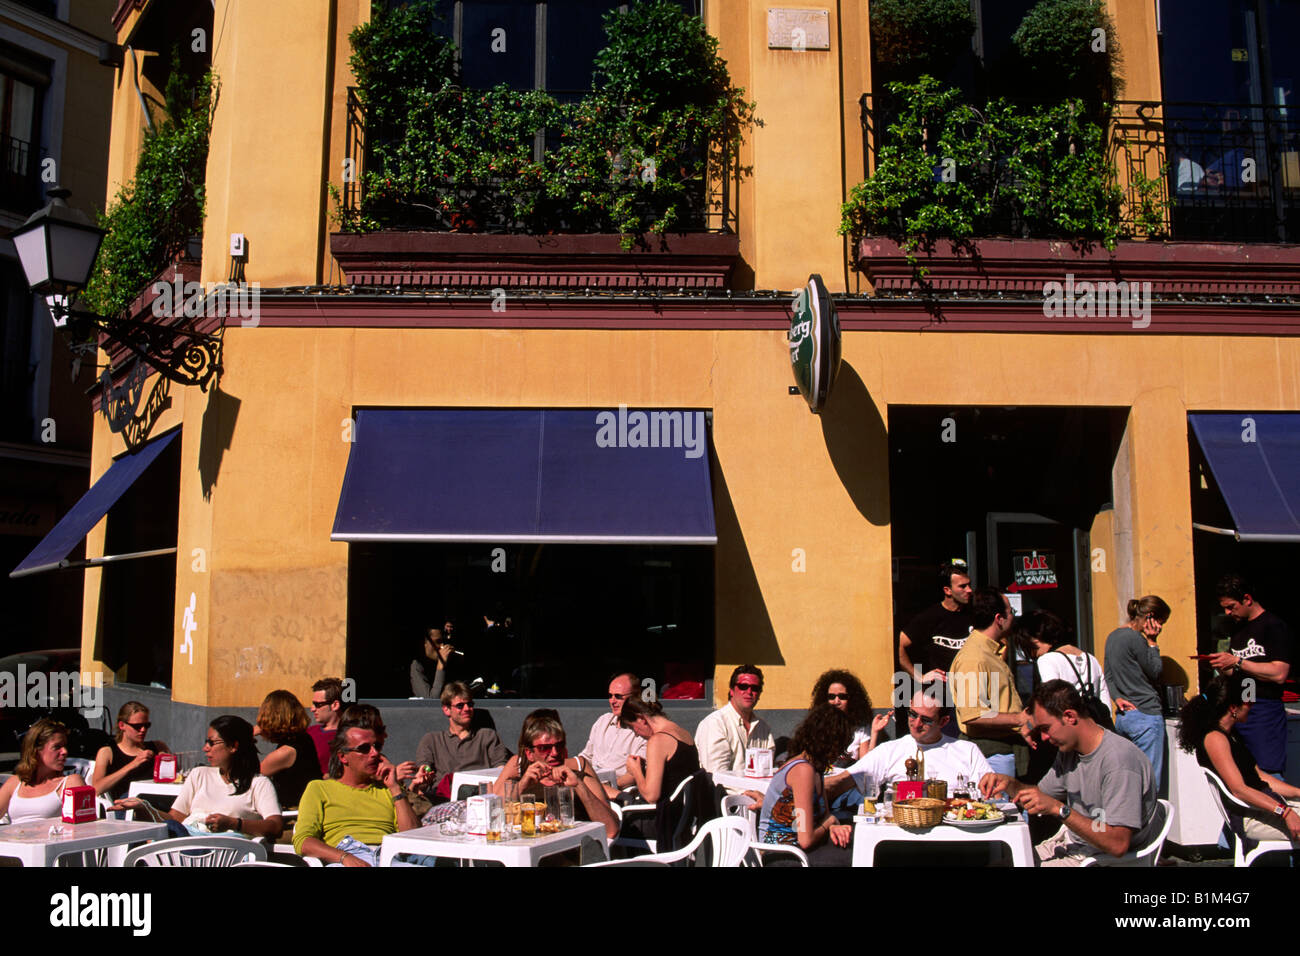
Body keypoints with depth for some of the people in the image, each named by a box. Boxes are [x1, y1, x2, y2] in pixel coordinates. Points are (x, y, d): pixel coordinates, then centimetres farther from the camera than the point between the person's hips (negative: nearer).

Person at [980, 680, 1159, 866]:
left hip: (1103, 857, -8)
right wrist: (1009, 783, -6)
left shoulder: (1120, 762, -26)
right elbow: (1042, 795, 13)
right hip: (1071, 842, 8)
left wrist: (1059, 809, -30)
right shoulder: (1069, 749, 3)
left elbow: (1118, 844, -29)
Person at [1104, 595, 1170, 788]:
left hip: (1123, 715, 9)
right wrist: (1152, 642, -1)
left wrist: (1118, 697, 1)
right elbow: (1155, 672, -6)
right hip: (1146, 716, -9)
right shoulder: (1135, 638, -14)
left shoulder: (1113, 636, 14)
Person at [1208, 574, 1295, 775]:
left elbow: (1279, 674, -17)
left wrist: (1236, 662, -14)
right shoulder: (1238, 631, 19)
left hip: (1264, 711, -8)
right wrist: (1219, 665, 5)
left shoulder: (1274, 626, -7)